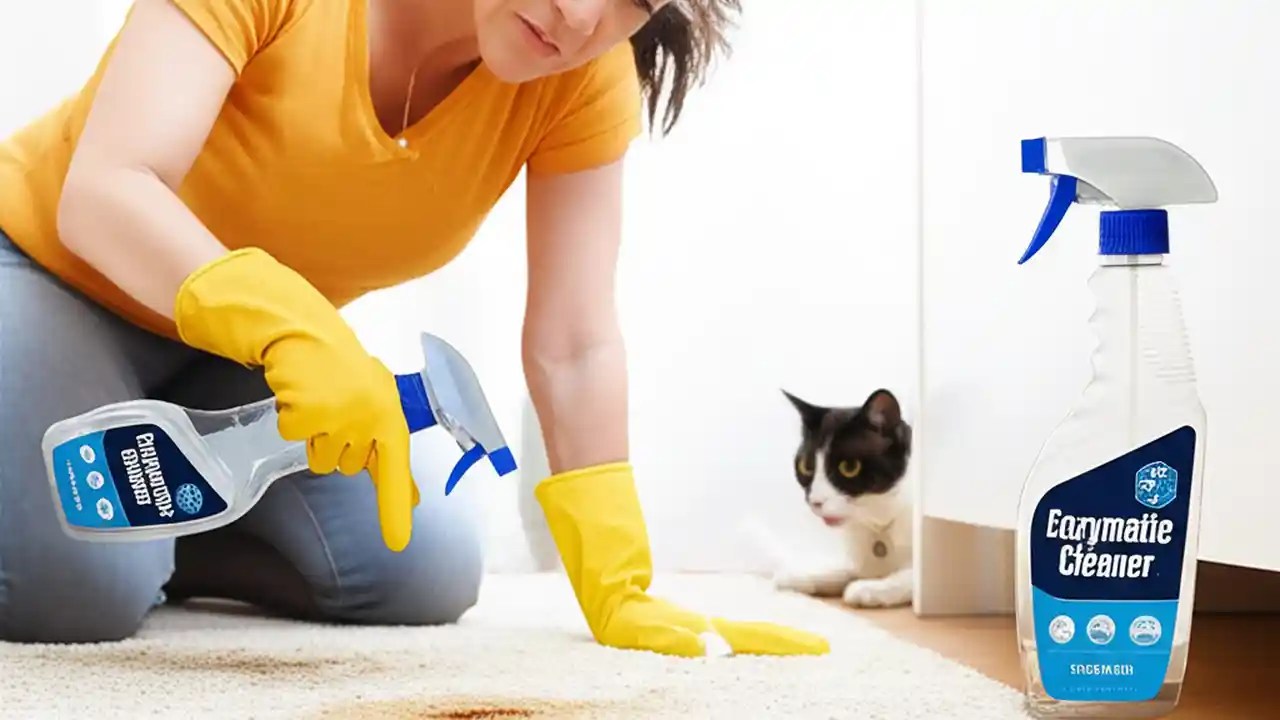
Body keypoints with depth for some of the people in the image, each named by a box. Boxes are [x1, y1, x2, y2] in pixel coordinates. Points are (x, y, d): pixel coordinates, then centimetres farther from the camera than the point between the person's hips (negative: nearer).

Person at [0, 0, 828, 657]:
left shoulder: (589, 75, -20)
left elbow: (574, 348, -19)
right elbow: (100, 196, -39)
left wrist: (621, 594, -24)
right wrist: (291, 326, -56)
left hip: (255, 348, 5)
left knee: (431, 576, -7)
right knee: (78, 589, -27)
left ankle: (148, 535, 13)